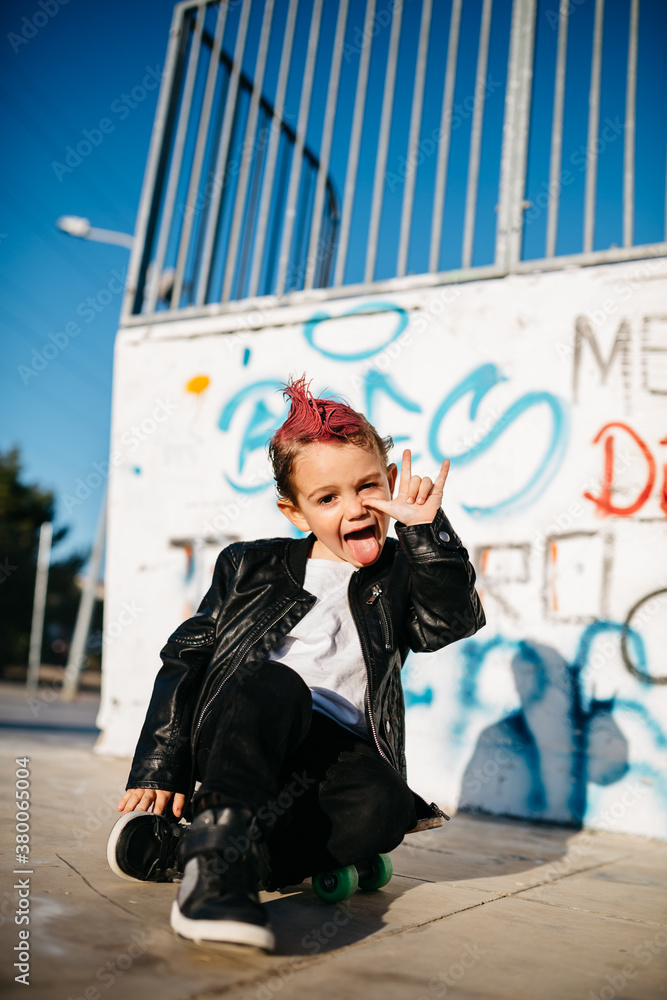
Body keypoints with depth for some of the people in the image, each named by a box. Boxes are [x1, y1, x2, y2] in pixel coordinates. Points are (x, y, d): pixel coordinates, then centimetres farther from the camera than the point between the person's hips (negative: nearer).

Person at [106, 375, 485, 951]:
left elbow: (452, 620, -5)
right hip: (237, 745, -1)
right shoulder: (251, 567, 11)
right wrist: (160, 770, 0)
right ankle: (220, 858, -42)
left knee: (385, 805, -32)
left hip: (338, 751, 2)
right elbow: (187, 660, 8)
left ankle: (178, 847, -29)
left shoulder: (400, 574, 14)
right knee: (273, 684, -34)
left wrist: (425, 528, -12)